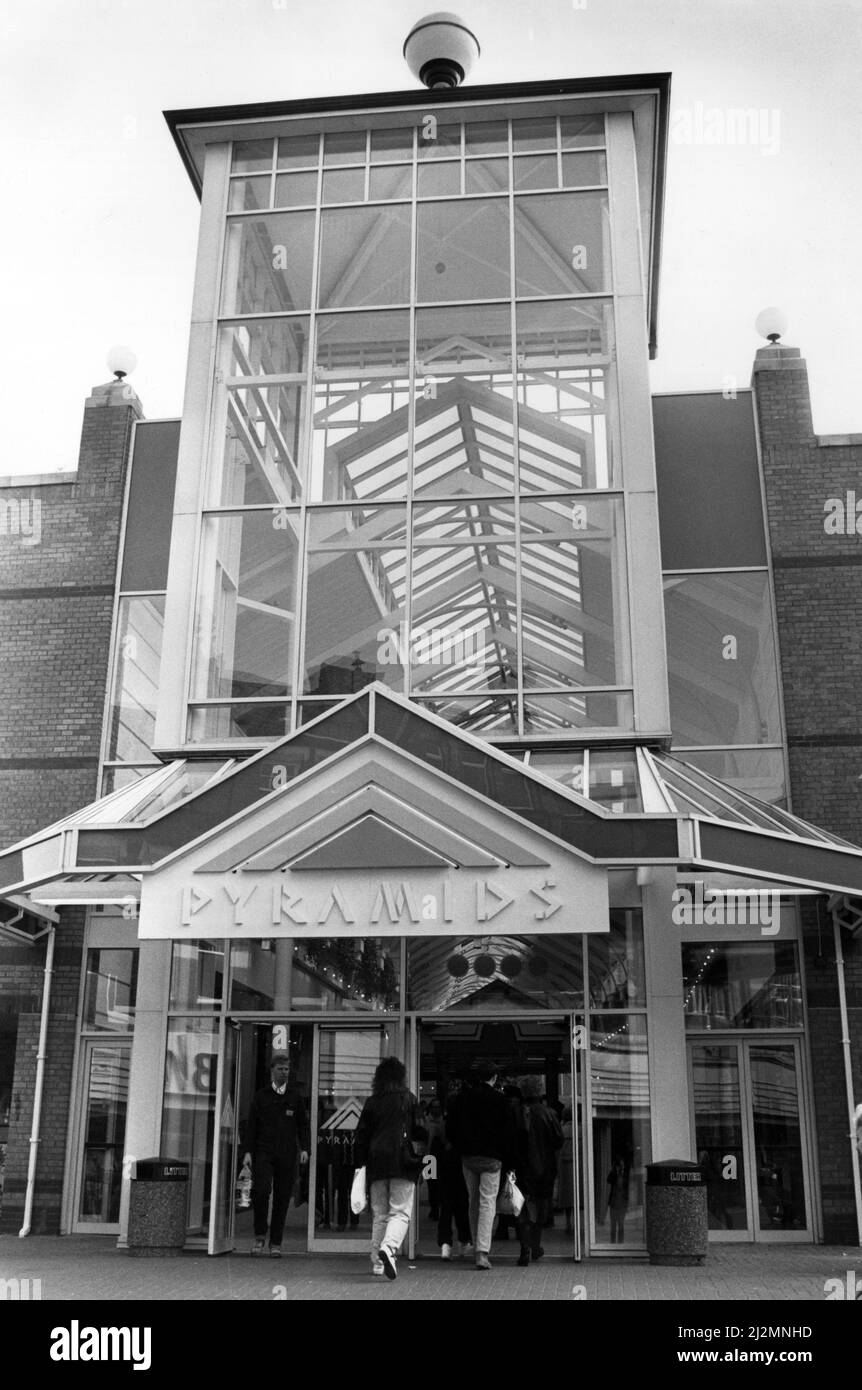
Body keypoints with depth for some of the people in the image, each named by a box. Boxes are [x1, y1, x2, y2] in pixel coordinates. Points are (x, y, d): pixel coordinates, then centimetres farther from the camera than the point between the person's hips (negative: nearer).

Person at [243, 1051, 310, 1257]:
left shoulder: (295, 1097, 11)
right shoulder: (261, 1096, 8)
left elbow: (303, 1125, 12)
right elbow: (251, 1124, 7)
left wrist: (304, 1148, 0)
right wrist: (248, 1151, 0)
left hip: (287, 1155, 1)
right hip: (264, 1151, -1)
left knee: (282, 1197, 1)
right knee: (261, 1190, -17)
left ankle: (276, 1243, 11)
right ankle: (260, 1235, 1)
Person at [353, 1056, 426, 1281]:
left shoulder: (371, 1102, 7)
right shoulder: (409, 1099, 0)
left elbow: (361, 1134, 7)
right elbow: (419, 1131, -1)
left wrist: (359, 1163, 12)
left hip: (376, 1161, 3)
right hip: (402, 1161, -3)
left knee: (379, 1214, 14)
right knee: (401, 1212, -1)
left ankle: (378, 1262, 14)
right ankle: (389, 1247, -26)